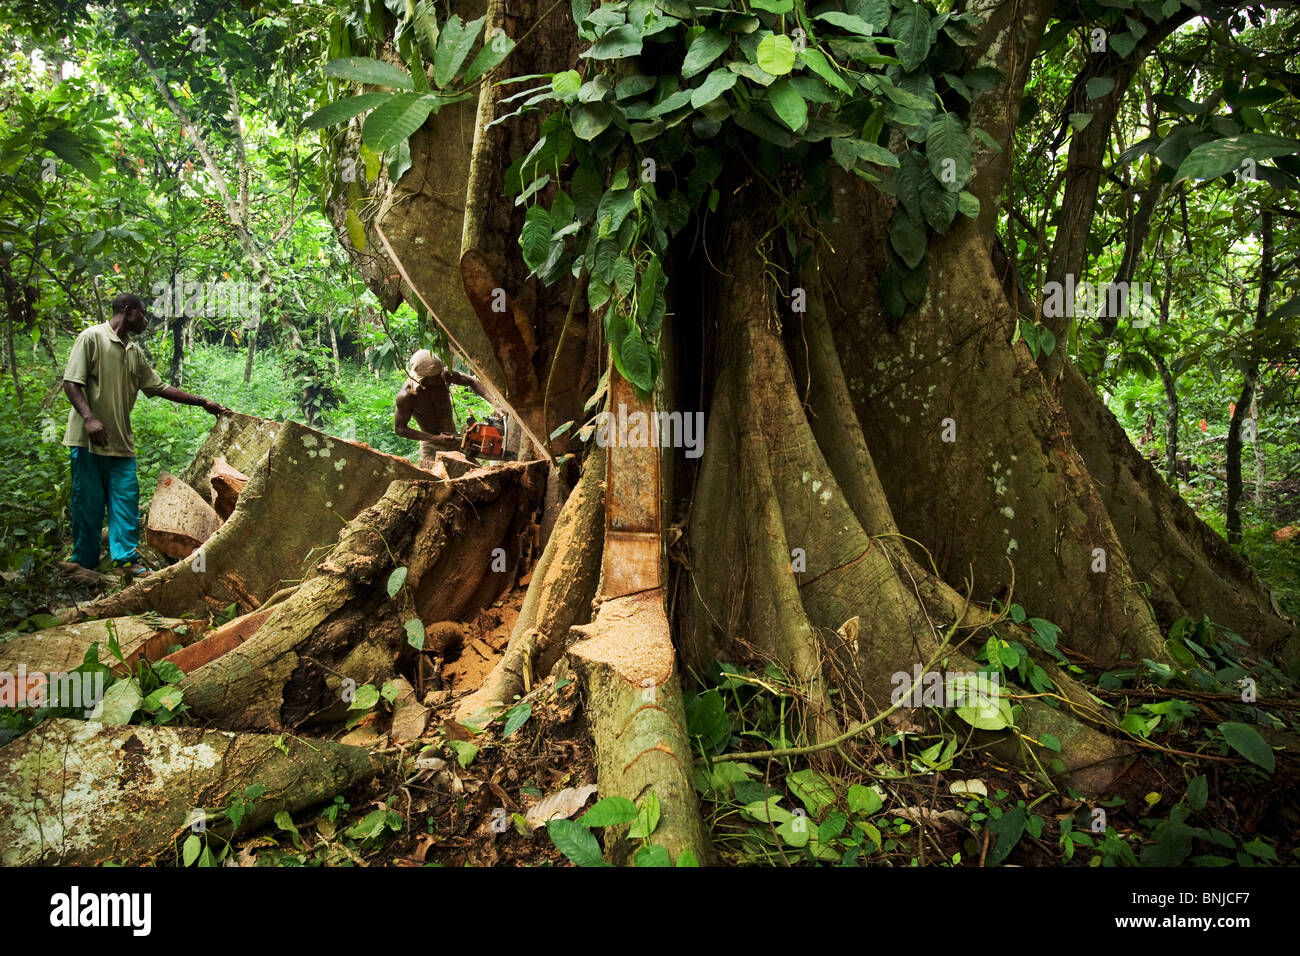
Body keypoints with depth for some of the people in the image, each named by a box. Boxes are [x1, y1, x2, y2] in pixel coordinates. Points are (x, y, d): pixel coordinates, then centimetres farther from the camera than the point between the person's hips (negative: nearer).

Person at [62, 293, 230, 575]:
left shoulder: (134, 352, 15)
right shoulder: (92, 338, -6)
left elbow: (160, 388, 18)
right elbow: (71, 382, -12)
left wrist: (202, 402, 15)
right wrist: (88, 417, -25)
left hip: (121, 440, 7)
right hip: (89, 439, -6)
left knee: (126, 498, 3)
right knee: (88, 501, 1)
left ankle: (127, 557, 8)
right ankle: (84, 562, 12)